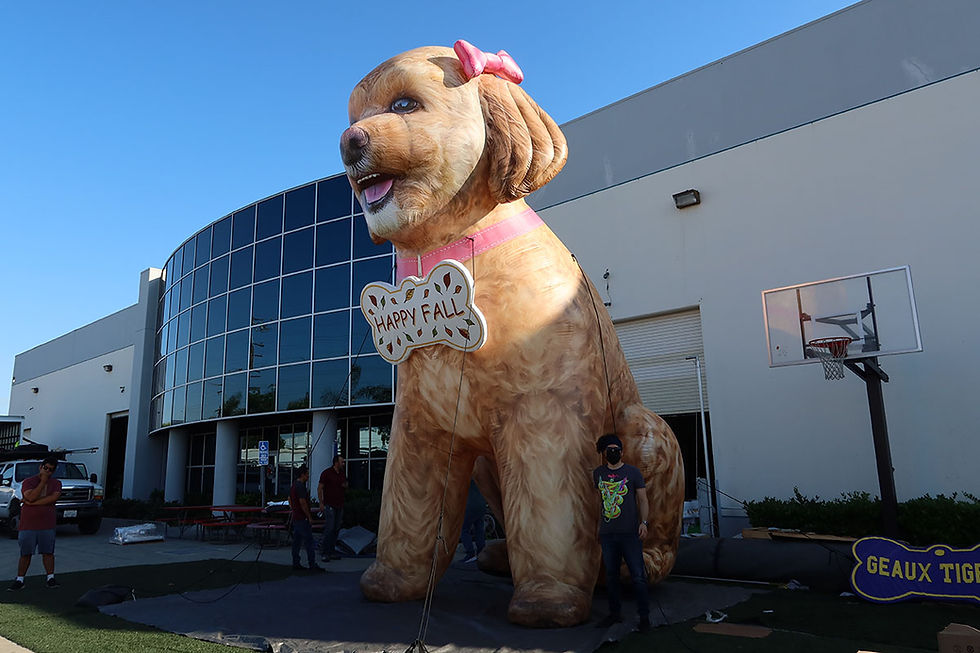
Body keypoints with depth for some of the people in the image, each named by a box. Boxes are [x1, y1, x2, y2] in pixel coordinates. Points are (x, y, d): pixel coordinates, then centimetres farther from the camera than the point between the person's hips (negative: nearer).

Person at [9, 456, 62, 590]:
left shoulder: (56, 483, 6)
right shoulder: (28, 482, 1)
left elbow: (53, 498, -12)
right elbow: (30, 497, -17)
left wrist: (31, 502, -14)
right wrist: (43, 482, -14)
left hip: (47, 525, 1)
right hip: (28, 524, -1)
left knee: (48, 552, 3)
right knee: (25, 553, 4)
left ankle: (50, 578, 9)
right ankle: (20, 580, 15)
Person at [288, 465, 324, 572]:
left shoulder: (294, 485, 14)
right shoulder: (301, 486, -18)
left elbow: (290, 500, 23)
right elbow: (303, 502, -21)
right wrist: (309, 517, -16)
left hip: (295, 517, 10)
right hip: (302, 518, -10)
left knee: (297, 540, 12)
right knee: (308, 541, -8)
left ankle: (296, 563, 15)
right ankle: (312, 565, -7)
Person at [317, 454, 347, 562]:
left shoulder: (342, 473, 12)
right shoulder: (327, 473, -8)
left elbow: (346, 485, 25)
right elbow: (319, 488, -7)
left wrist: (345, 485, 0)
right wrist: (321, 503, -11)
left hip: (340, 505, 7)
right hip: (329, 505, -7)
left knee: (336, 529, 8)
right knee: (329, 528, -10)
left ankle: (332, 551, 15)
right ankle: (323, 553, -2)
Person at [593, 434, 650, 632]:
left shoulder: (633, 472, 1)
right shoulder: (598, 473, 10)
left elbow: (643, 499, 2)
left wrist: (643, 522, -11)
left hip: (630, 533, -3)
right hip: (607, 534, 3)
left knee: (638, 576, -3)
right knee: (611, 575, 10)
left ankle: (644, 616, 8)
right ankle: (615, 613, 23)